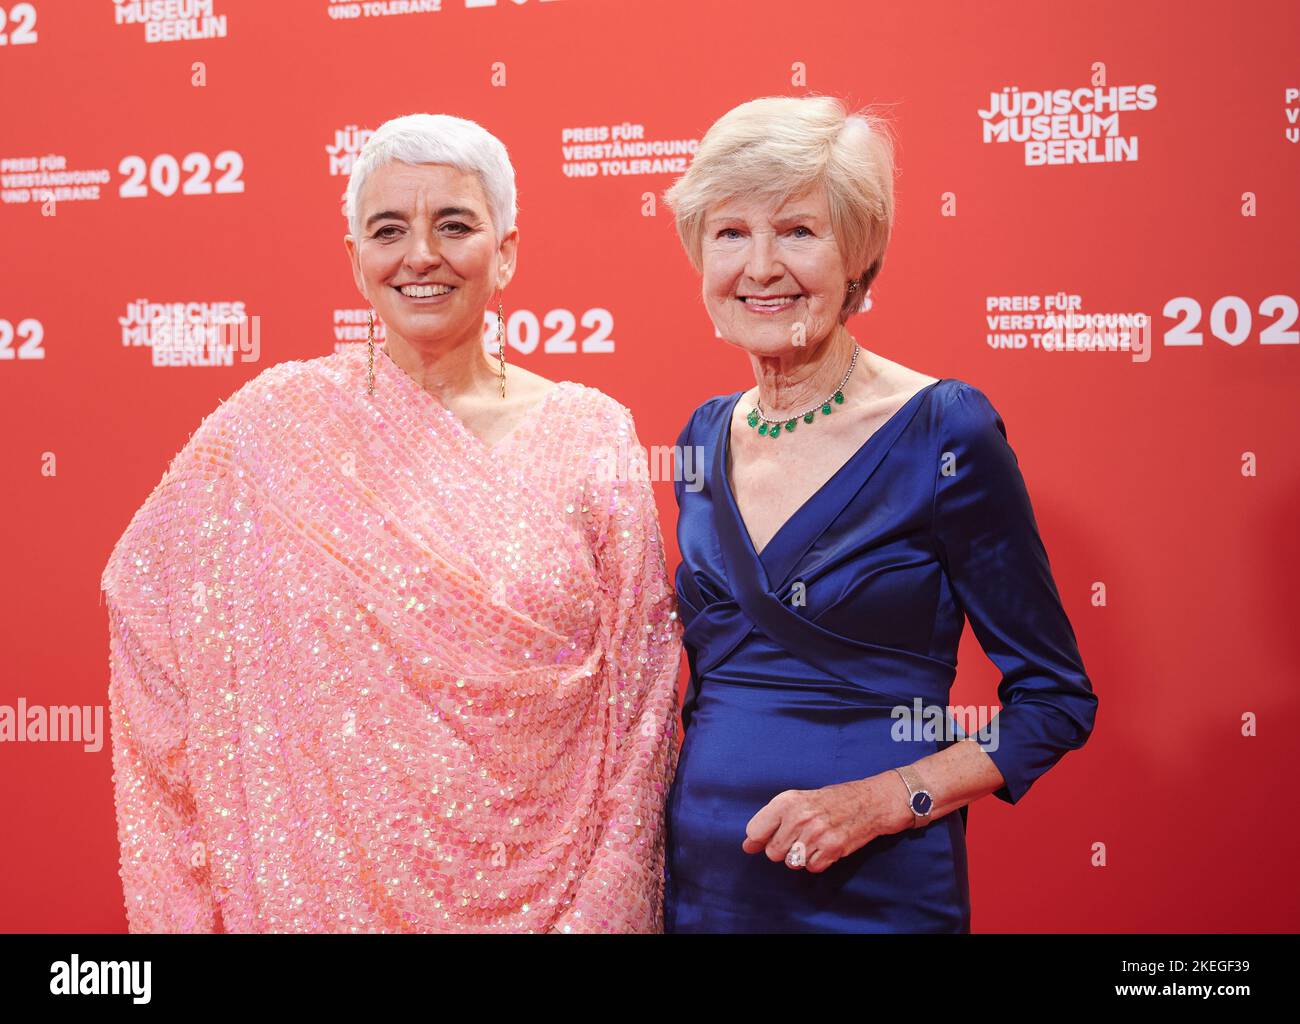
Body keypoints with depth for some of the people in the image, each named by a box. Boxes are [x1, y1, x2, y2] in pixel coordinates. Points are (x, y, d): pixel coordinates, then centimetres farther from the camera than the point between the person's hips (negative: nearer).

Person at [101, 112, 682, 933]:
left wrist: (604, 907, -7)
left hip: (539, 886, 1)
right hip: (324, 881, 0)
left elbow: (637, 701, -2)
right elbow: (145, 590, 4)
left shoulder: (591, 435, -3)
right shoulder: (273, 425, -4)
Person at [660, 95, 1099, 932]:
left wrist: (885, 799, -19)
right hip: (697, 880, 5)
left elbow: (1057, 700, -8)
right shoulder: (706, 438, 4)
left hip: (876, 892, -5)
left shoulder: (943, 432, -12)